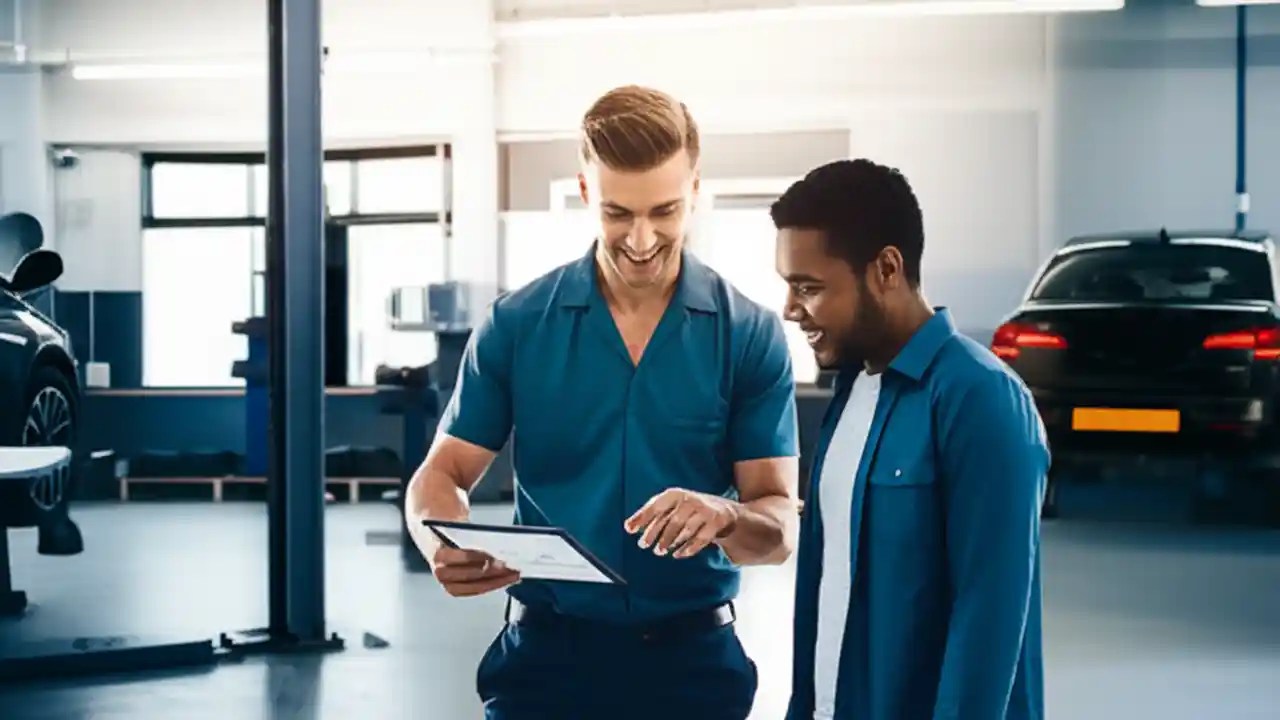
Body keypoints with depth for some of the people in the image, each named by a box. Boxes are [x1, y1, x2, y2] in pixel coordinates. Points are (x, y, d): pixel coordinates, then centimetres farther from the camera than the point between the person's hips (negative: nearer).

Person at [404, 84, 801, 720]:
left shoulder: (750, 335, -5)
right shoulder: (515, 325, -3)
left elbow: (781, 528, -5)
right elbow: (441, 476, 1)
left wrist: (724, 516, -28)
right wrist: (444, 547, -22)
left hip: (693, 656, 0)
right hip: (546, 651, 0)